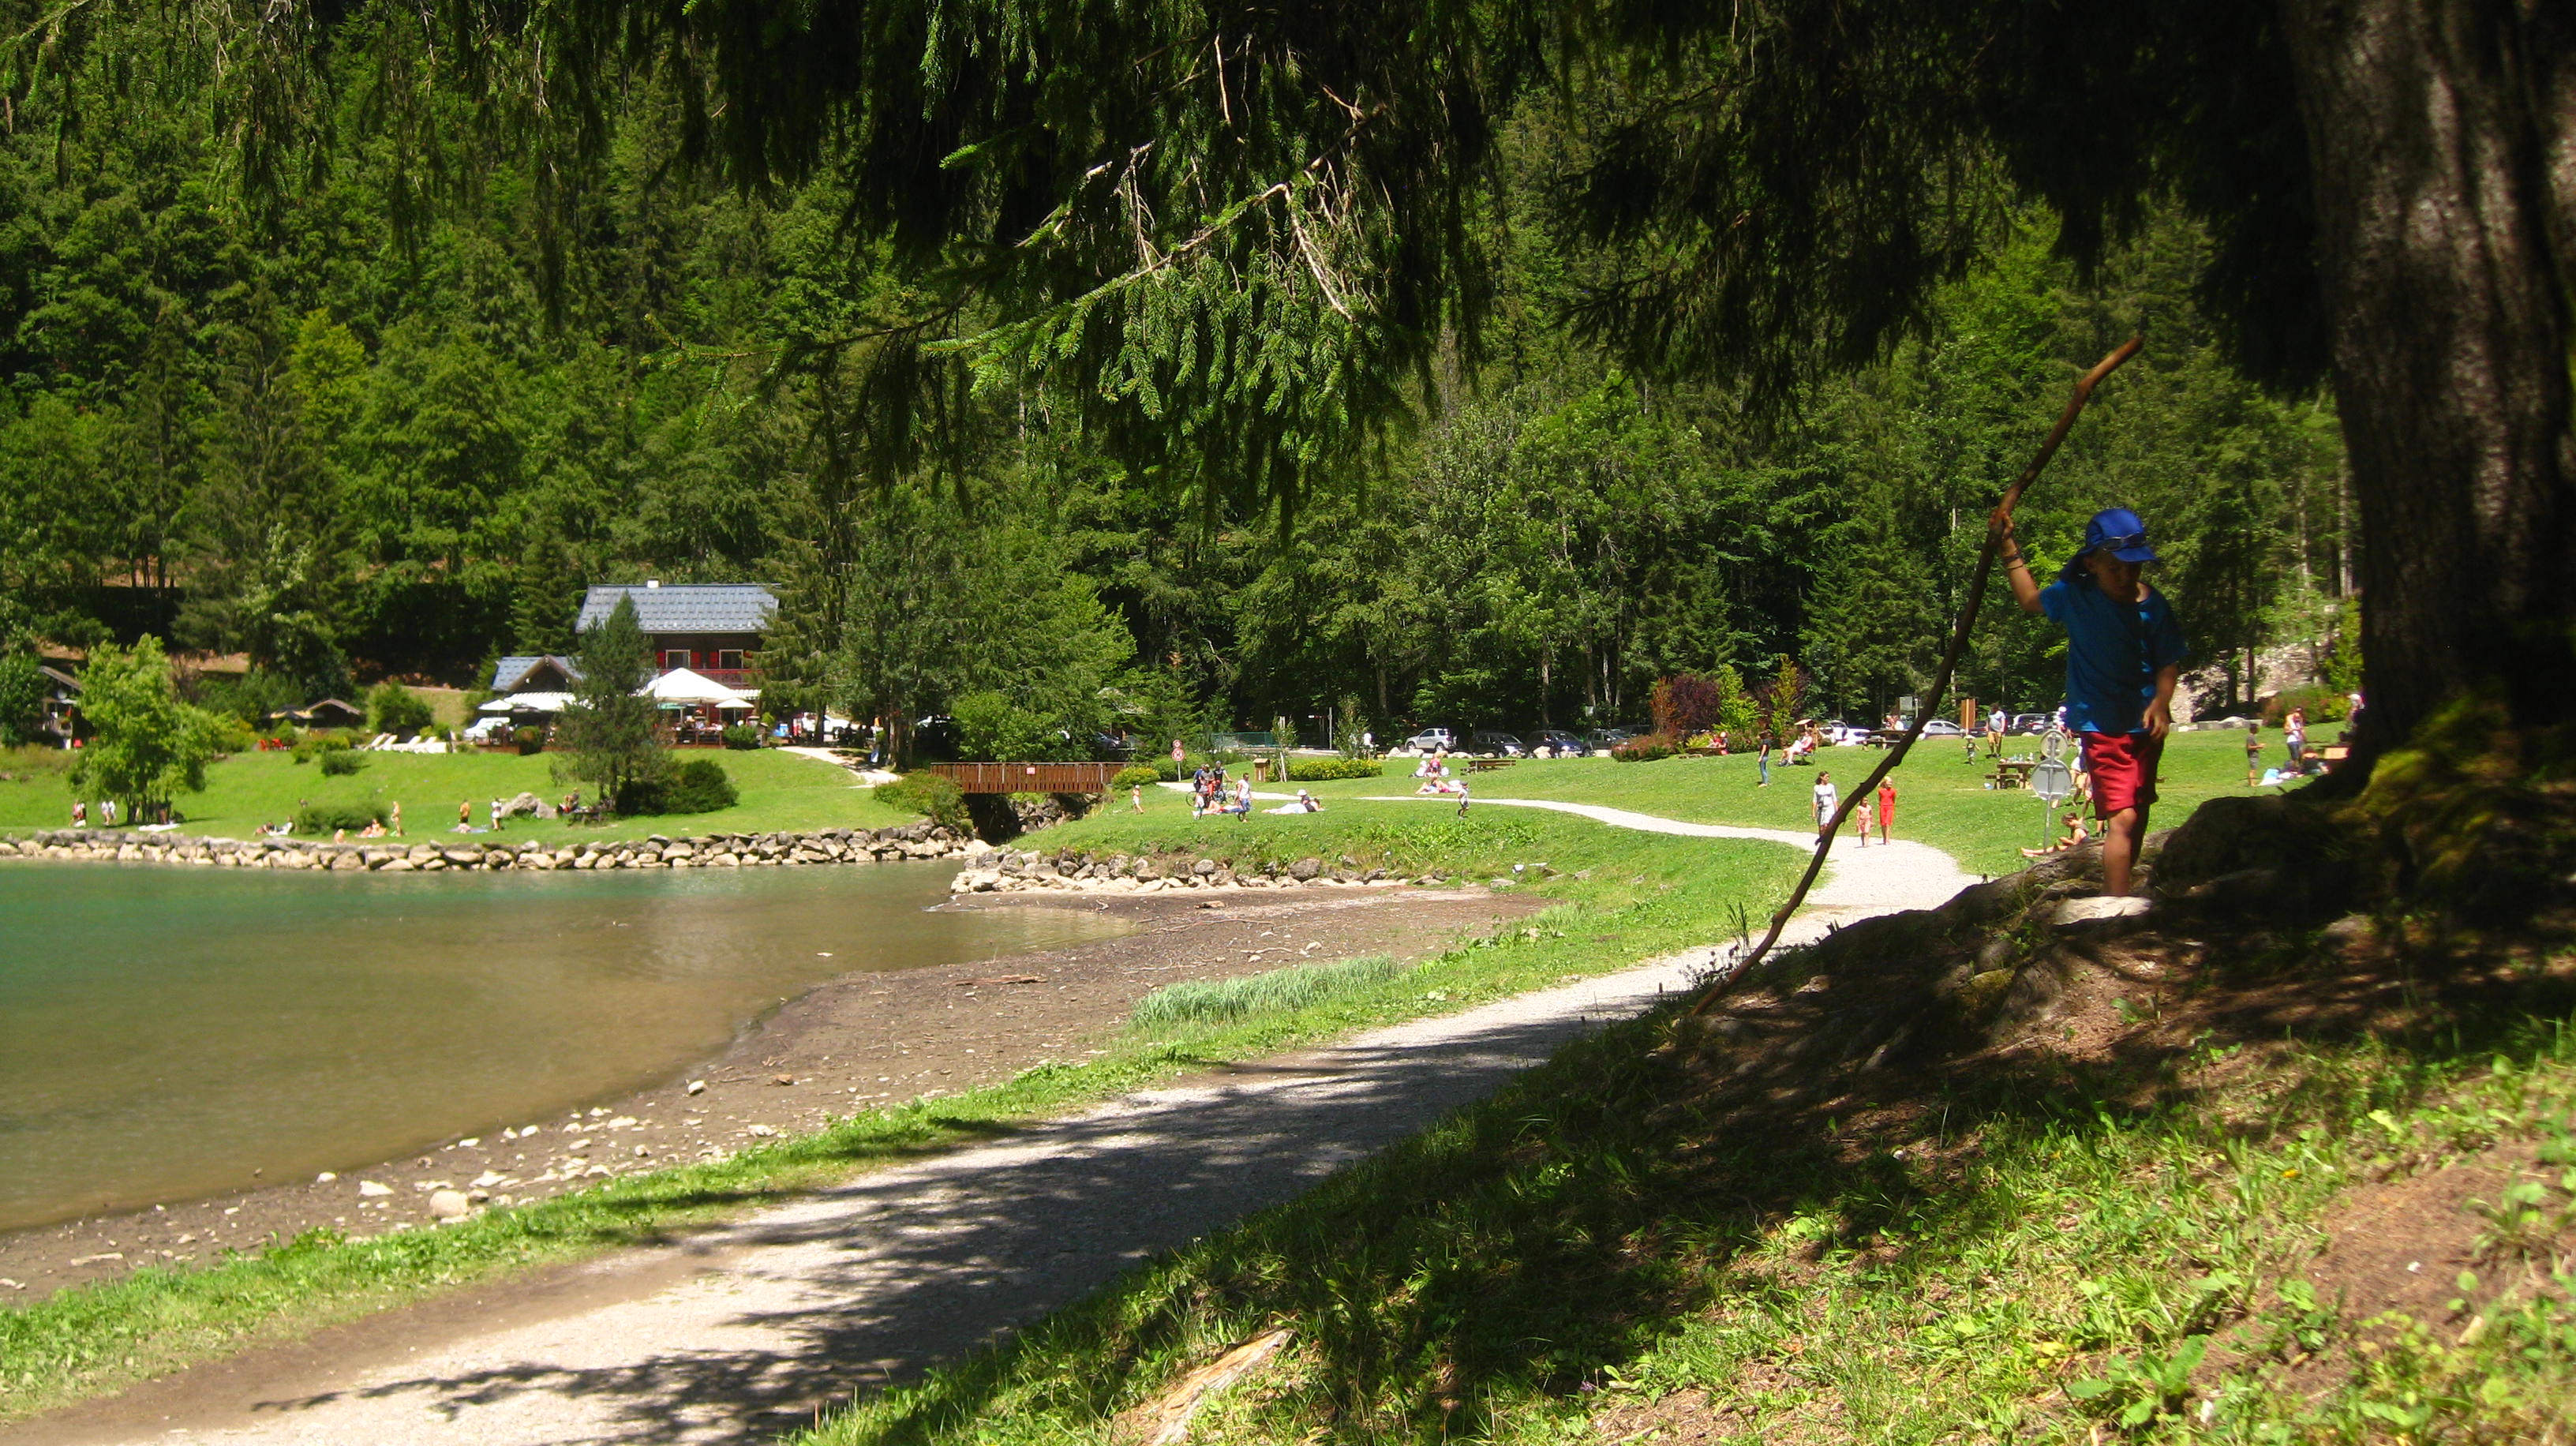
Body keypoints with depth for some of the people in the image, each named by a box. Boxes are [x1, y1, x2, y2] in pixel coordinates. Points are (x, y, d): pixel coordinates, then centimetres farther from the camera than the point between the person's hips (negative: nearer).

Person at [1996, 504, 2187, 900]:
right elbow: (2030, 599, 11)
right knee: (2122, 818, -18)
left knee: (2139, 815, 18)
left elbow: (2169, 661, 0)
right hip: (2101, 727, -4)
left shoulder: (2153, 606, -6)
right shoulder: (2075, 597, -8)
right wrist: (2009, 548, 5)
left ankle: (2119, 895, 38)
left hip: (2146, 724, 4)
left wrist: (2161, 703, -17)